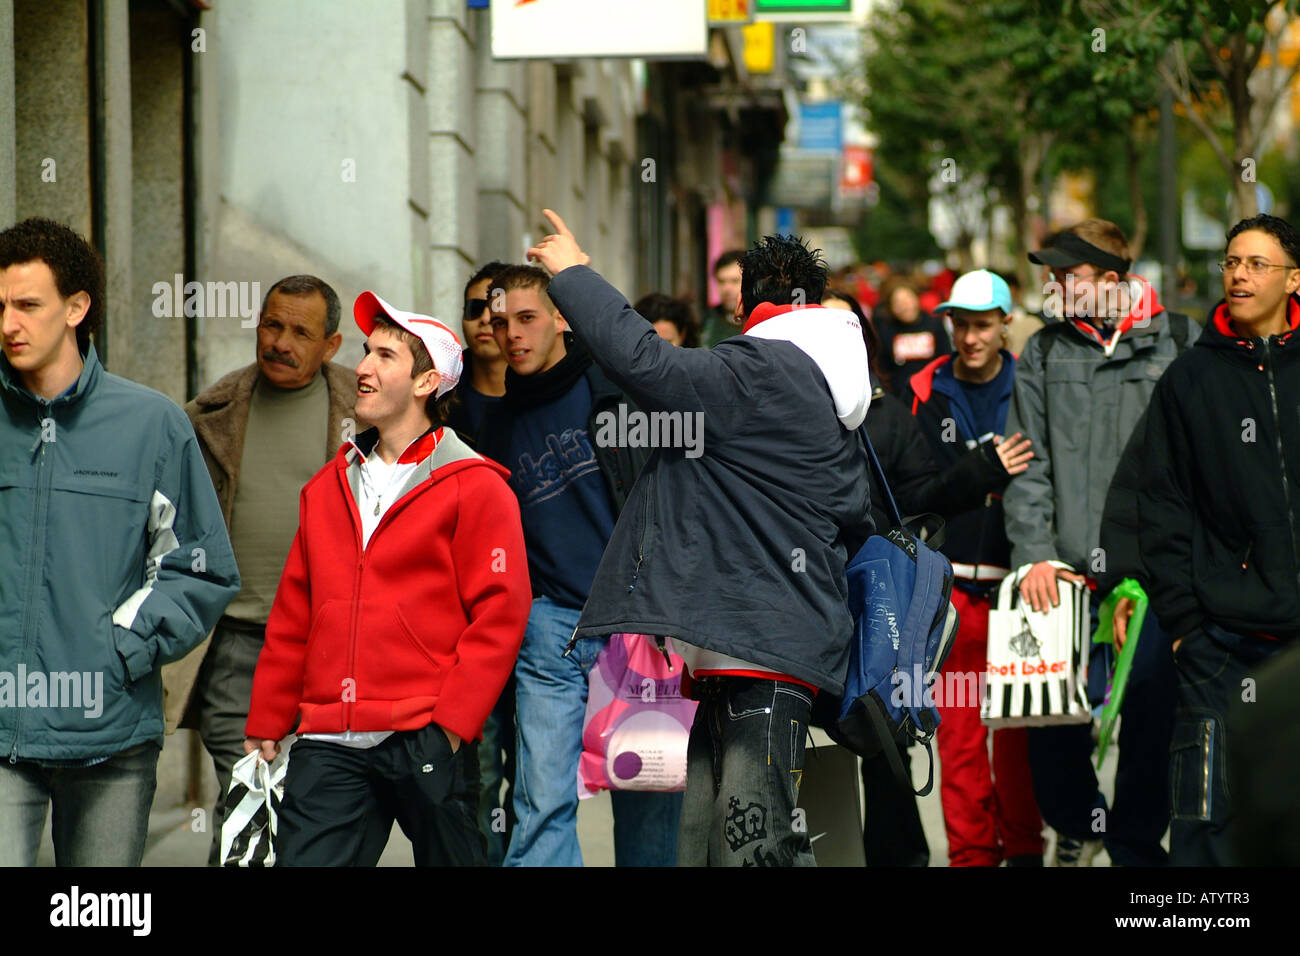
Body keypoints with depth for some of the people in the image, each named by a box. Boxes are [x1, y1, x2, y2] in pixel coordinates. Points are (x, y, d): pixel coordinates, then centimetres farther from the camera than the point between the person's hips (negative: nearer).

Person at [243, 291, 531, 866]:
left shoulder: (475, 488, -1)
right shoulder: (328, 487, 17)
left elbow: (499, 614, -7)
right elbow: (293, 616, 18)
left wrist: (453, 722, -13)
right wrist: (265, 724, 14)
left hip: (427, 744, -4)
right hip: (329, 746, 4)